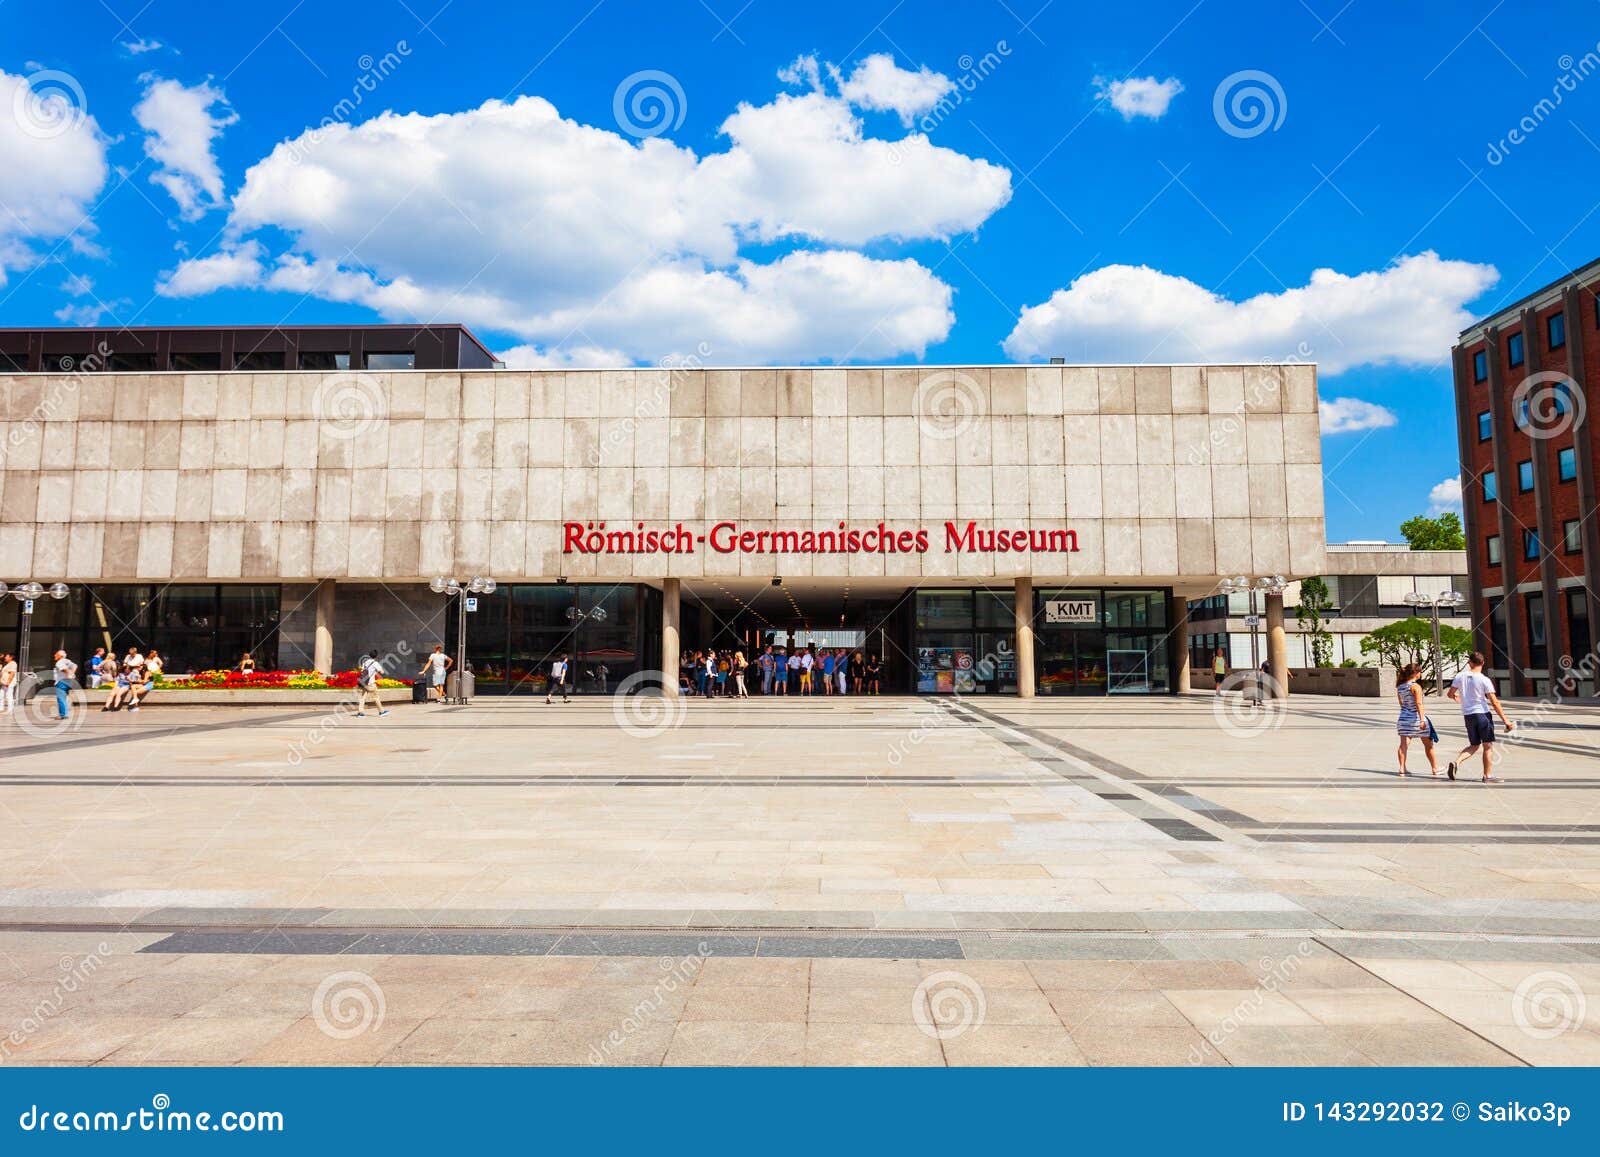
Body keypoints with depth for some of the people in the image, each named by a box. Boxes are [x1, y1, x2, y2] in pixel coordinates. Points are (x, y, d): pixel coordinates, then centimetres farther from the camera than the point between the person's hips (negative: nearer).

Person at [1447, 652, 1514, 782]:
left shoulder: (1460, 676, 1)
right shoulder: (1485, 680, -10)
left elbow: (1450, 694, 10)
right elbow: (1494, 702, -11)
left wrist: (1457, 697, 34)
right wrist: (1505, 720, -7)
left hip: (1467, 715, 4)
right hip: (1482, 713, -4)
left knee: (1474, 745, 16)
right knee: (1488, 745, 6)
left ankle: (1456, 762, -5)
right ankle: (1488, 776, 8)